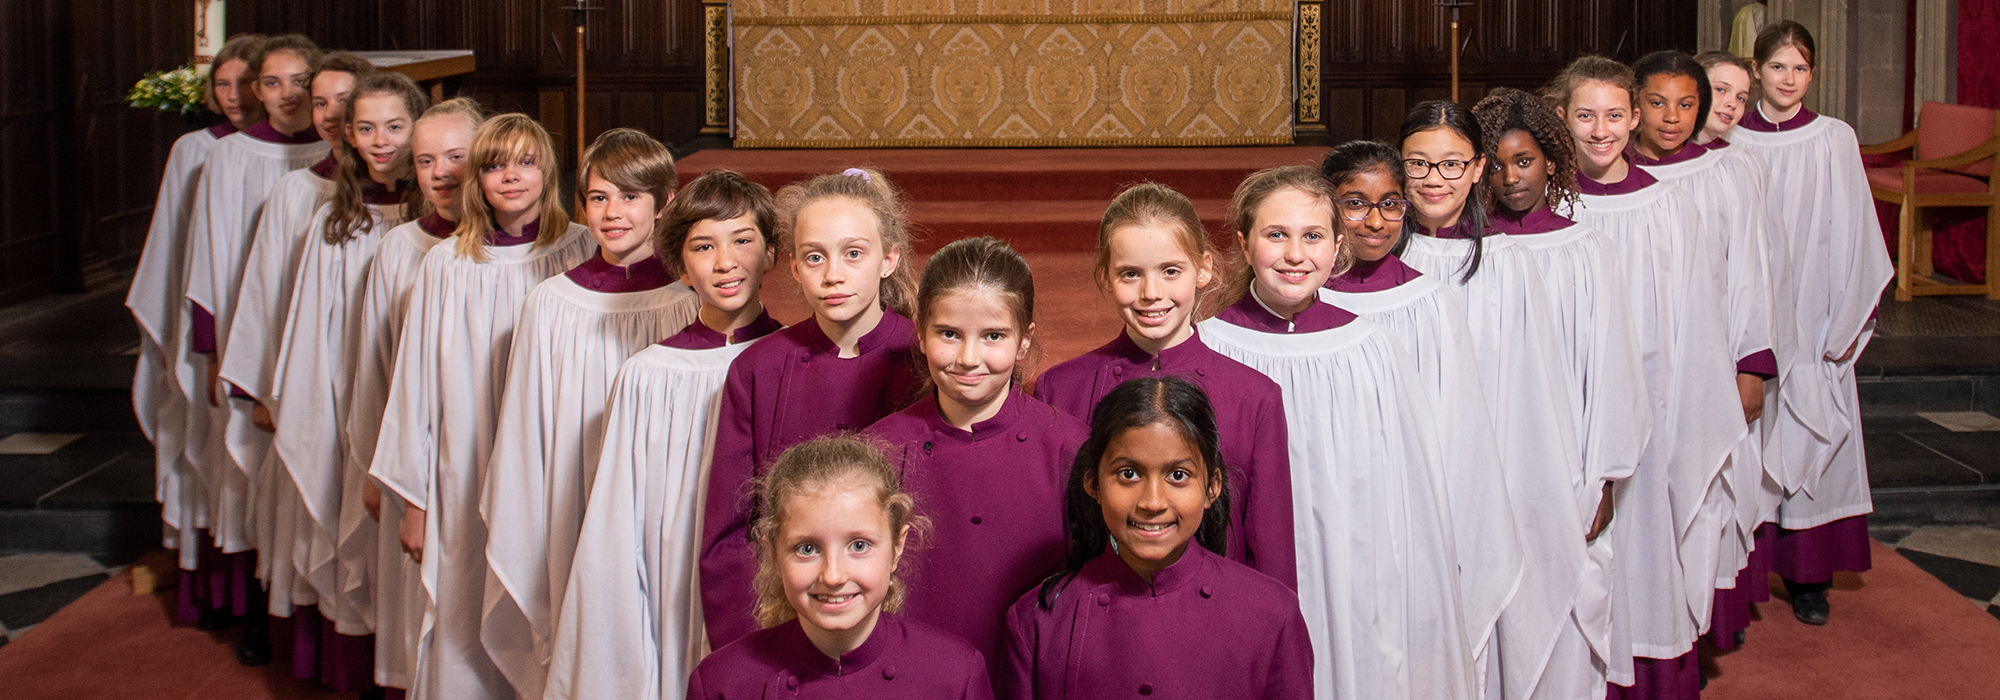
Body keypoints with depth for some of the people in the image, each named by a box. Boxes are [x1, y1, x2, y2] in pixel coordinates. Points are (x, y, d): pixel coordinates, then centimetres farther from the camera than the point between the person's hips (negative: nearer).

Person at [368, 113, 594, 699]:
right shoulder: (445, 266, 0)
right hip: (469, 486, 1)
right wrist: (414, 500, 6)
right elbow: (417, 386, 6)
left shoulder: (583, 253, -2)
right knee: (469, 637, 5)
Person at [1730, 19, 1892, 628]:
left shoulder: (1834, 140, 2)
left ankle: (1808, 577, 9)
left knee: (1809, 441, 0)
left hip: (1810, 319, 0)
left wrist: (1843, 321, -4)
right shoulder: (1732, 142, 3)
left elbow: (1851, 232, 2)